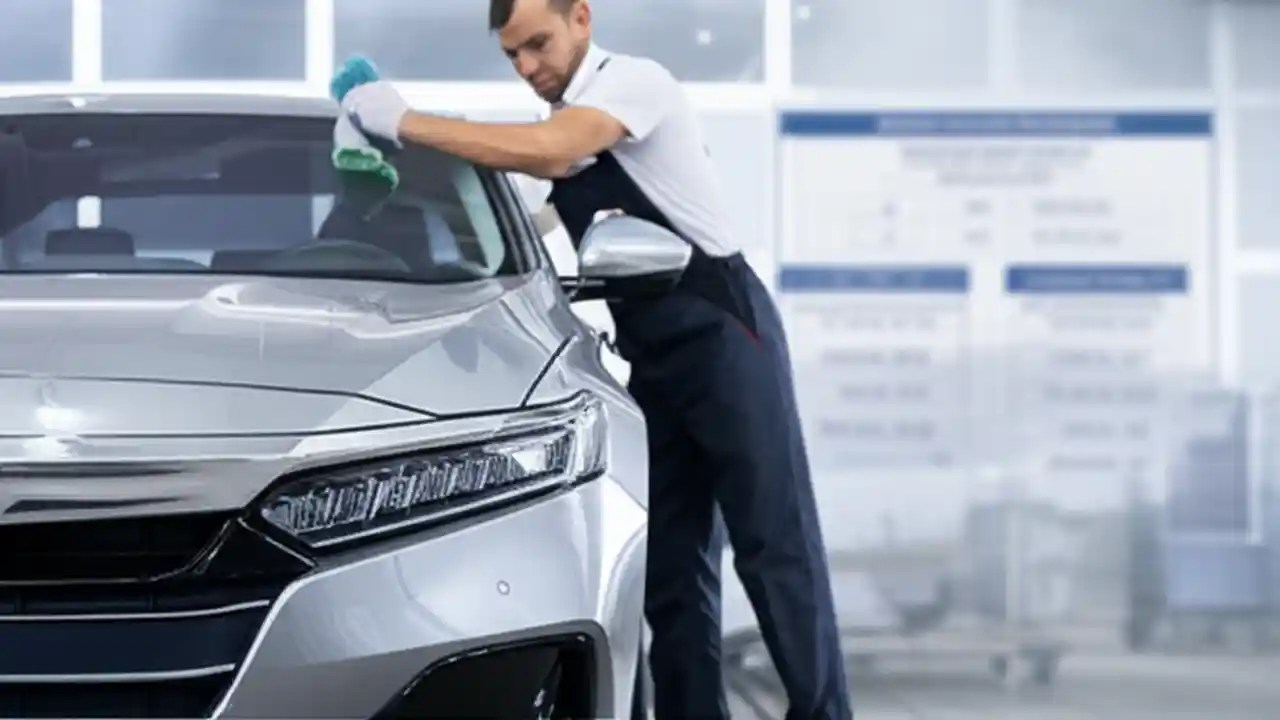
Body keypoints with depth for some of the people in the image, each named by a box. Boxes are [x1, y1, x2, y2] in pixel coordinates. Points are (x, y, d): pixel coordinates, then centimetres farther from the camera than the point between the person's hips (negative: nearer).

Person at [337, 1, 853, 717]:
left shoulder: (634, 80, -13)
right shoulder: (565, 121, 13)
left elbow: (547, 152, -29)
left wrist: (405, 122, -25)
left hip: (724, 336, -8)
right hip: (653, 357, 9)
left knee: (776, 548, -8)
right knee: (670, 565, 5)